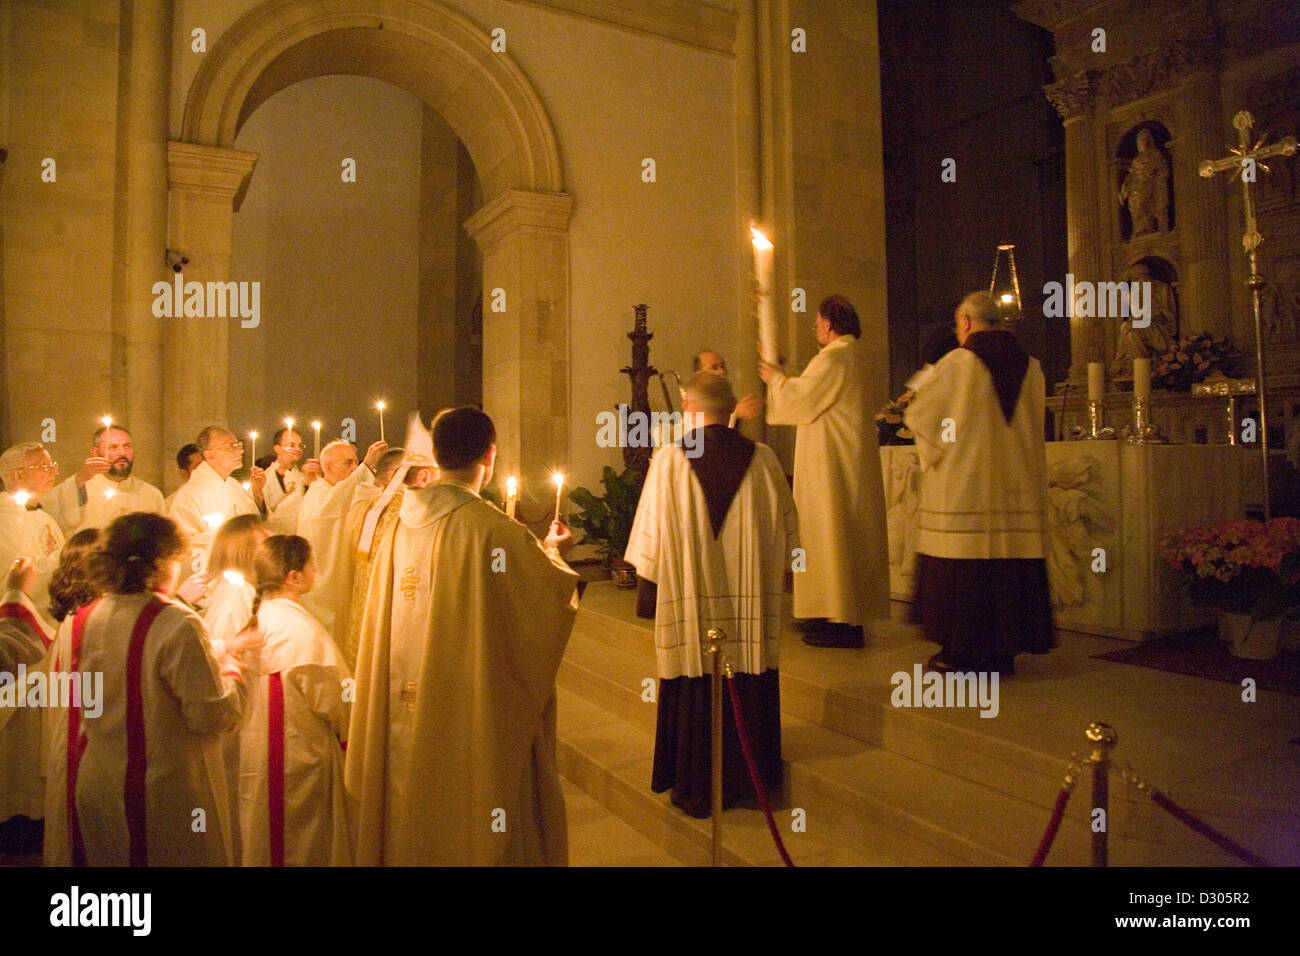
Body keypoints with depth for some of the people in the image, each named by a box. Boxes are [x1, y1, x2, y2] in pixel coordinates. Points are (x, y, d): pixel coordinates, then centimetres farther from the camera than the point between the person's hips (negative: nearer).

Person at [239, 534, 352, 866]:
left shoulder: (255, 615, -1)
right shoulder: (302, 629, -25)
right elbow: (330, 697, -18)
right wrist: (351, 732, 1)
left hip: (256, 745, 8)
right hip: (299, 752, -8)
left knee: (264, 833, 22)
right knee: (303, 842, 9)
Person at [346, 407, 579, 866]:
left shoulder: (399, 527, -3)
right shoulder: (493, 530, -22)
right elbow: (554, 595, -12)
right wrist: (554, 553, 9)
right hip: (476, 711, -6)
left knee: (414, 811, 22)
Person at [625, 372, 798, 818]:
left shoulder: (668, 461, -10)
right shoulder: (763, 459, -4)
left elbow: (650, 539, -6)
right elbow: (787, 532, 4)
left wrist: (649, 593, 6)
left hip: (689, 602, -2)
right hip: (751, 606, 2)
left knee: (693, 696, 10)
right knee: (747, 693, 15)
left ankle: (694, 789, 21)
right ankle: (743, 779, 29)